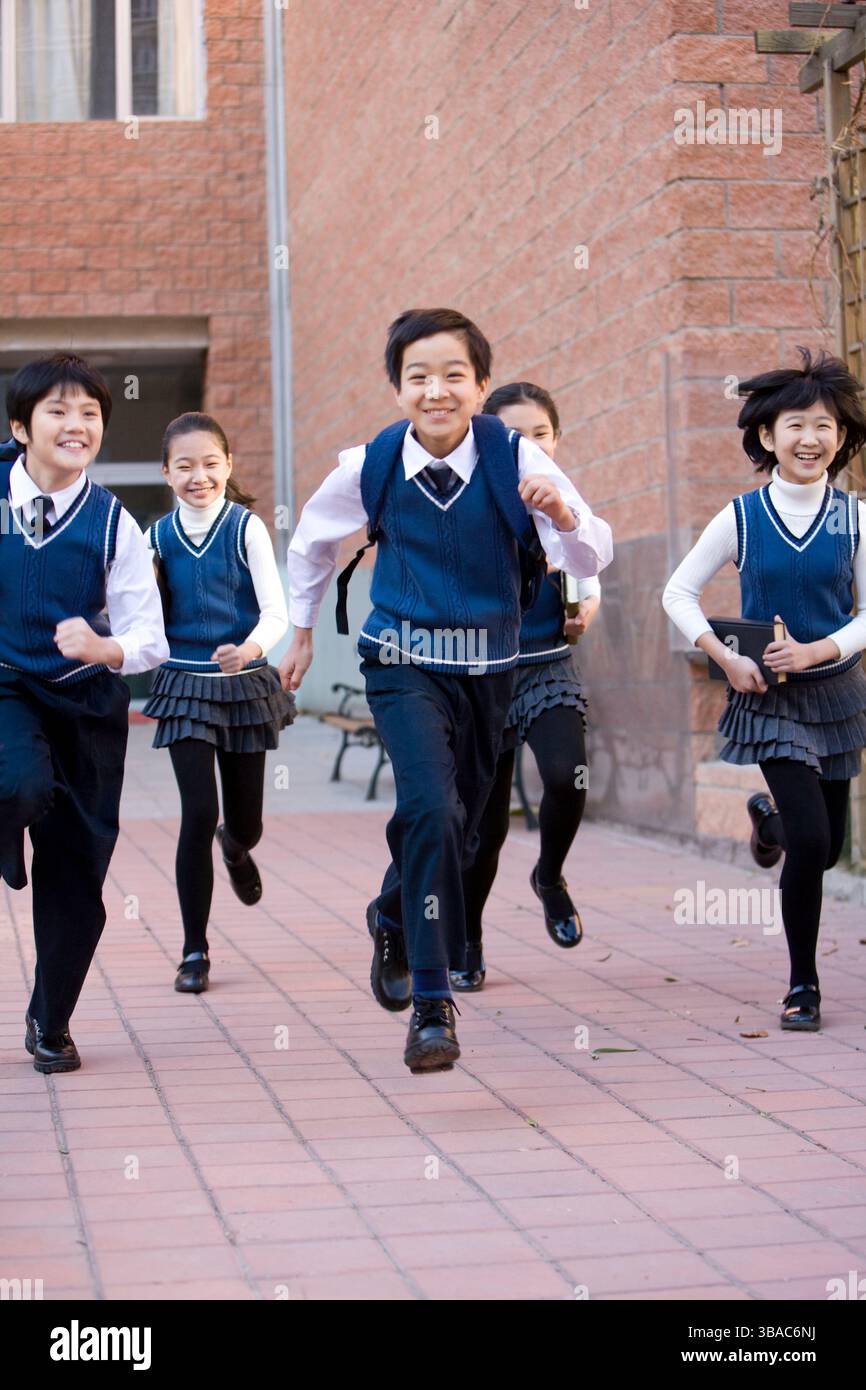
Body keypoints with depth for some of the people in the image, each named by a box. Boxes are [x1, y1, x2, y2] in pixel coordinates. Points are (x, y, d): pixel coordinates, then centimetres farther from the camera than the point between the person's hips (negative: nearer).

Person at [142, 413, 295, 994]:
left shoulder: (246, 528, -7)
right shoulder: (157, 538, 1)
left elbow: (276, 611, -13)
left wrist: (251, 647, -32)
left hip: (244, 684, 0)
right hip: (184, 686, 1)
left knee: (245, 824, 9)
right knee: (199, 813, -12)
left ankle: (235, 848, 50)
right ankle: (195, 951, 0)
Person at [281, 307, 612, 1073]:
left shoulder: (516, 458, -14)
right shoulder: (370, 466, -10)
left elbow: (591, 558, -17)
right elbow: (312, 540, 11)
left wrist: (561, 513, -38)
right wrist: (303, 632, 20)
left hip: (487, 664, 2)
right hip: (405, 663, -2)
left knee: (459, 823, 14)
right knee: (432, 808, -23)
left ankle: (394, 922, 47)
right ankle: (432, 1003, -14)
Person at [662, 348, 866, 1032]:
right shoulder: (741, 518, -7)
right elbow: (679, 593, 1)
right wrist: (727, 659, -10)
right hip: (769, 695, -2)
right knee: (810, 843, -14)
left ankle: (770, 814, 50)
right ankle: (803, 983, 5)